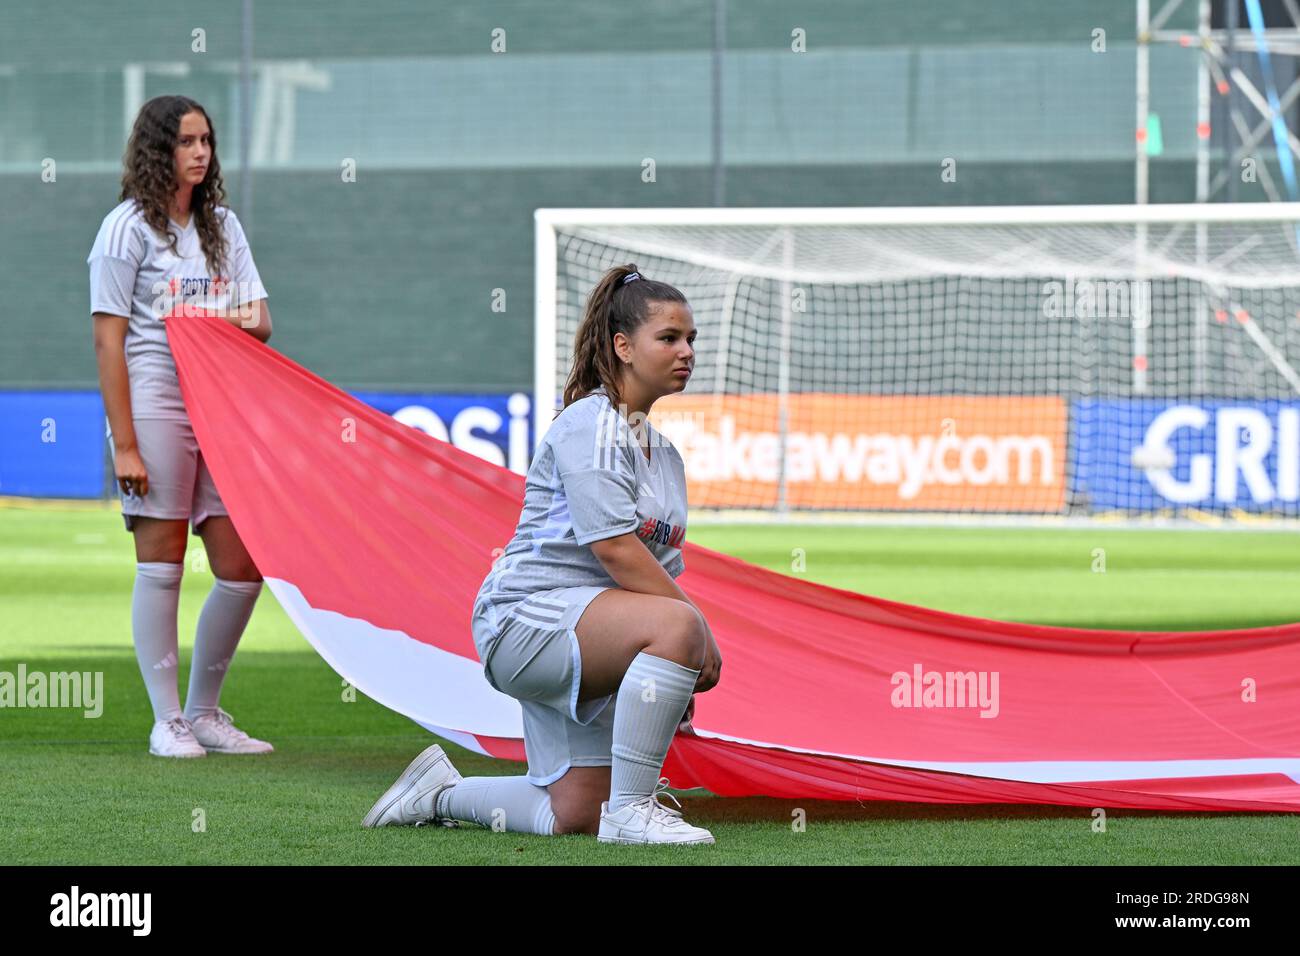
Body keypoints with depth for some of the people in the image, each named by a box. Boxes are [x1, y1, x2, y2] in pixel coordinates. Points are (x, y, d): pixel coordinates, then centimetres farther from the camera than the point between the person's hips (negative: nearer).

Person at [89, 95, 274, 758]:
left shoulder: (222, 225, 16)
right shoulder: (129, 227, -2)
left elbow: (260, 322, 14)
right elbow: (108, 340, -7)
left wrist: (232, 325, -12)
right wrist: (124, 444, -14)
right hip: (154, 406, -6)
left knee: (242, 568, 2)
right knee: (160, 566, -3)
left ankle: (204, 712, 15)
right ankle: (167, 722, 2)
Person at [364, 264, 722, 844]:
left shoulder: (665, 455, 18)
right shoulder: (589, 424, -10)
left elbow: (665, 569, 20)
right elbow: (614, 546, -21)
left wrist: (686, 673, 7)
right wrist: (702, 636, -20)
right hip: (527, 615, -9)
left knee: (574, 816, 3)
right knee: (676, 625, -33)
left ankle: (441, 791, 27)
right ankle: (629, 810, -29)